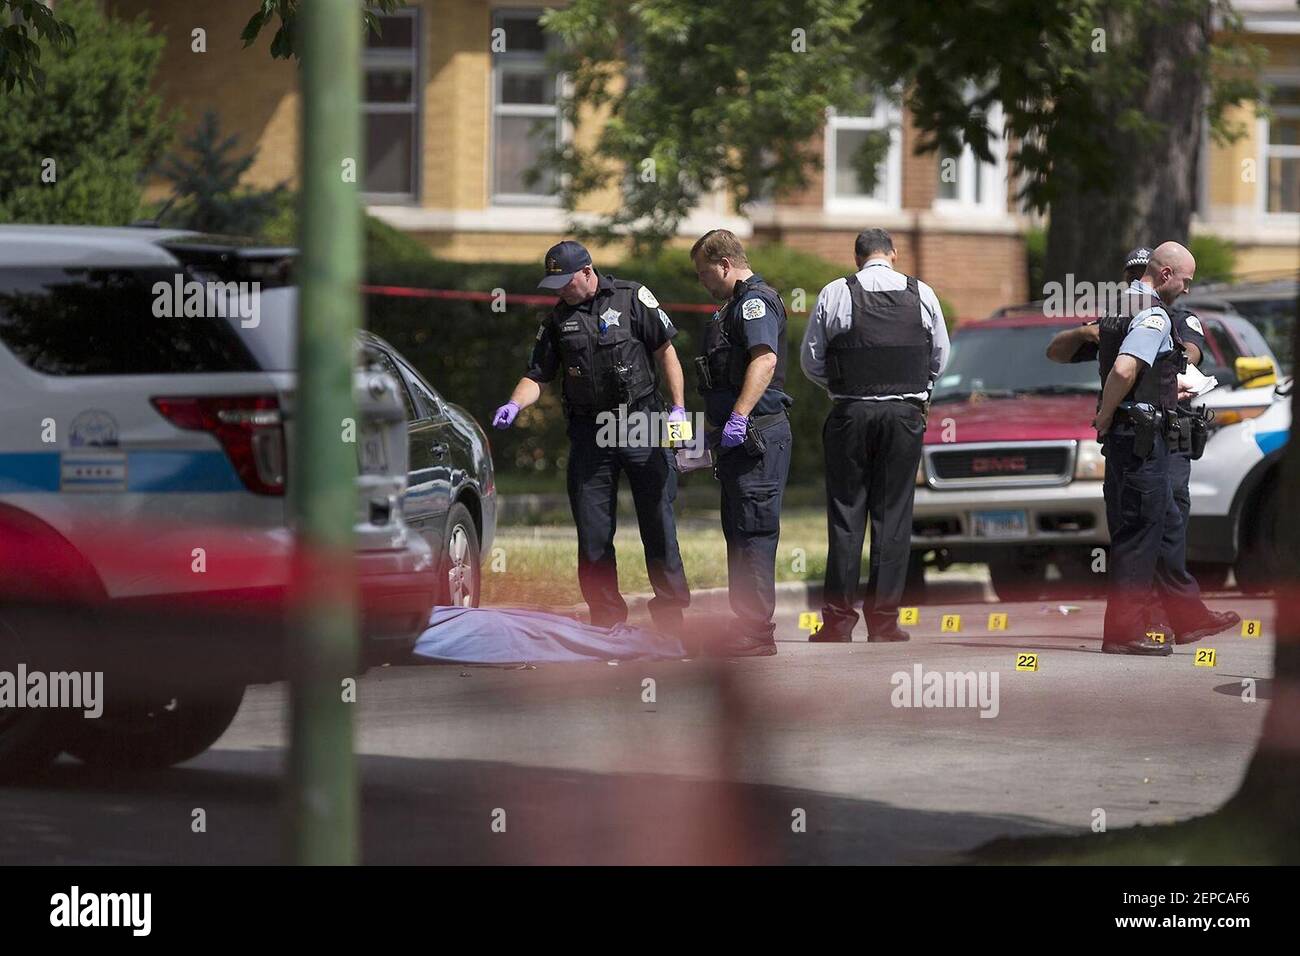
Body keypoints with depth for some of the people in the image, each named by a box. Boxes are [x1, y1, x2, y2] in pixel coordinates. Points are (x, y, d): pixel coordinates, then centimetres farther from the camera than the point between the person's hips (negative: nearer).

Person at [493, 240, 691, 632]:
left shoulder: (632, 298, -1)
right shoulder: (558, 319, 9)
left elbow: (665, 352, 0)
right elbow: (537, 376, 9)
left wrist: (679, 409, -7)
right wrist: (514, 405, -12)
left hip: (641, 424, -4)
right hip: (589, 433, 4)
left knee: (658, 523, -2)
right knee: (592, 533, 3)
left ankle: (670, 612, 6)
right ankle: (607, 620, 10)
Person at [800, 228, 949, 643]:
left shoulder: (834, 295, -3)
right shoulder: (922, 295, 2)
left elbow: (810, 361, 2)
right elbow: (940, 357, 10)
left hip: (851, 413, -1)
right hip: (906, 413, 1)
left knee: (846, 515, 4)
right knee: (893, 515, 5)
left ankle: (838, 620, 2)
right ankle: (883, 619, 4)